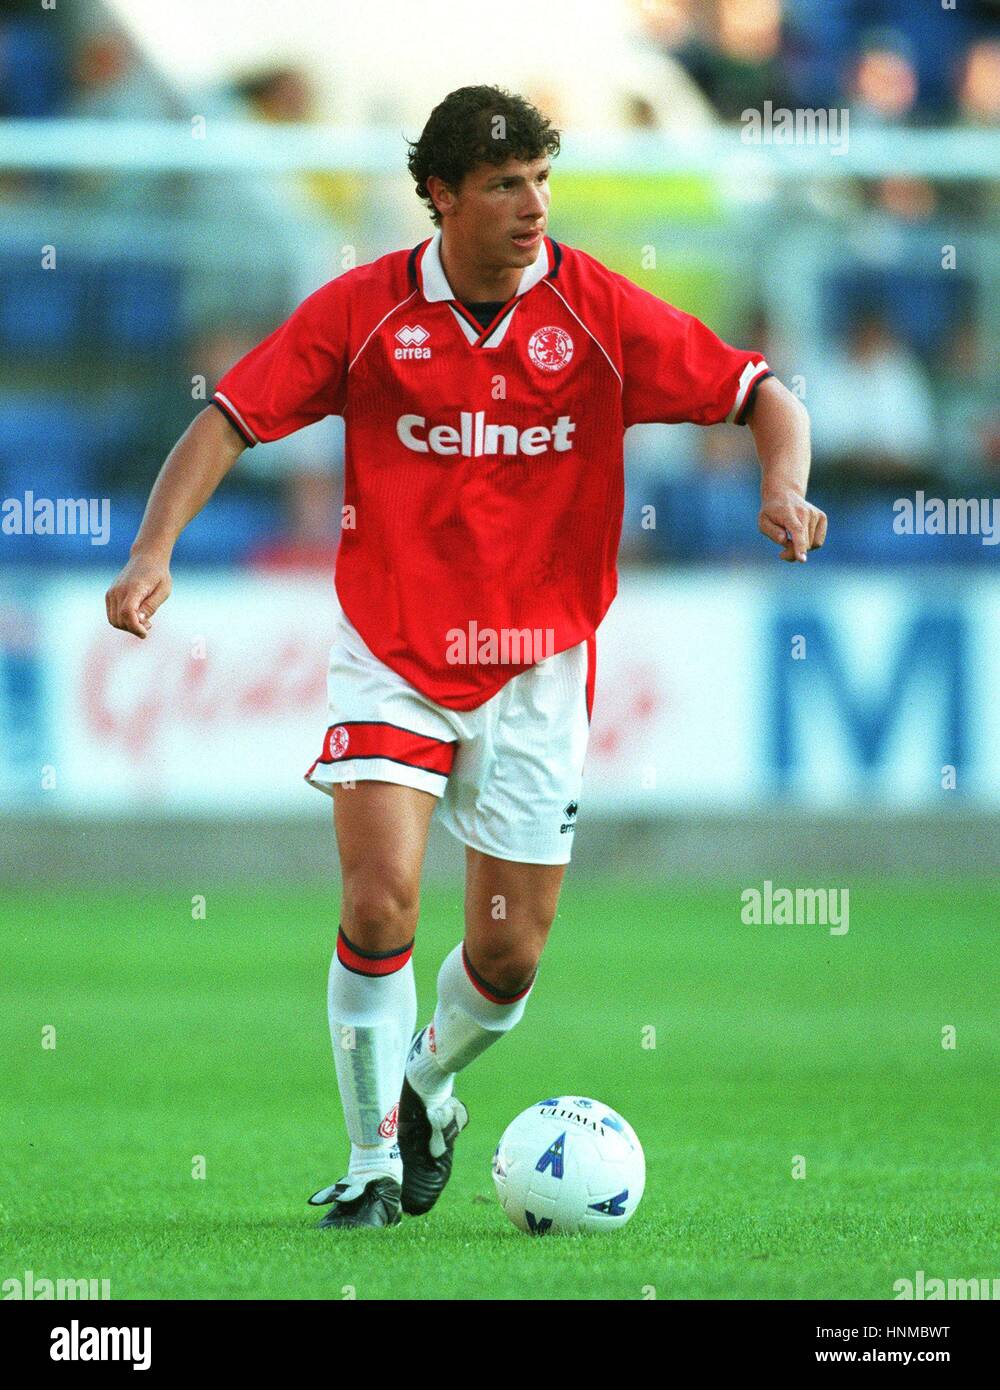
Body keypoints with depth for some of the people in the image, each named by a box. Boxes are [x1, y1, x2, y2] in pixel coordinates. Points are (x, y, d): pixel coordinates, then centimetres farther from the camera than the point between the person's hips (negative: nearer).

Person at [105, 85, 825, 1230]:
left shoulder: (598, 311, -7)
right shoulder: (364, 310, -7)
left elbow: (761, 396, -4)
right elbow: (231, 416, -6)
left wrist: (784, 485, -25)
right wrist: (155, 547, -20)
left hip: (536, 664, 1)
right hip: (390, 653, -1)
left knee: (508, 955, 2)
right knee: (379, 906, -17)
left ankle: (428, 1090, 35)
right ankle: (373, 1164, 2)